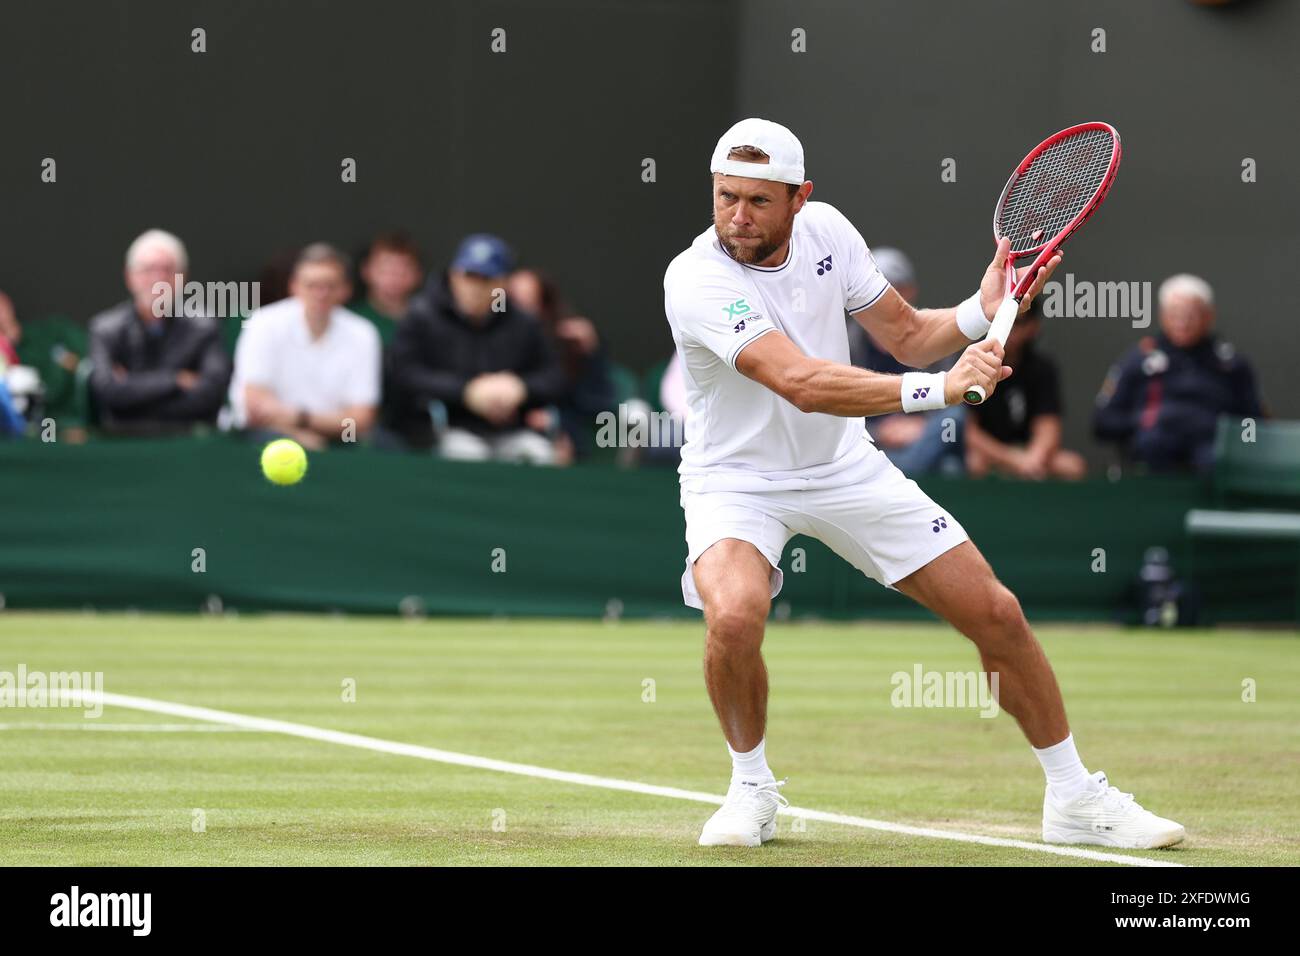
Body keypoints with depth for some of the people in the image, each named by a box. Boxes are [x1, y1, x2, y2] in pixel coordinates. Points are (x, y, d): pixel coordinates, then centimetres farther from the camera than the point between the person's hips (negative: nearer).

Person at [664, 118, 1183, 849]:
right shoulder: (695, 280, -27)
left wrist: (978, 315, -17)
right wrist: (937, 389, -46)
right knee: (735, 615, -35)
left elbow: (907, 336, 4)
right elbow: (802, 384, -38)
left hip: (843, 465, 5)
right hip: (736, 479, -5)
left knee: (996, 613, 1)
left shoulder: (826, 229, -8)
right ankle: (752, 788, -6)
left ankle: (1077, 798, 19)